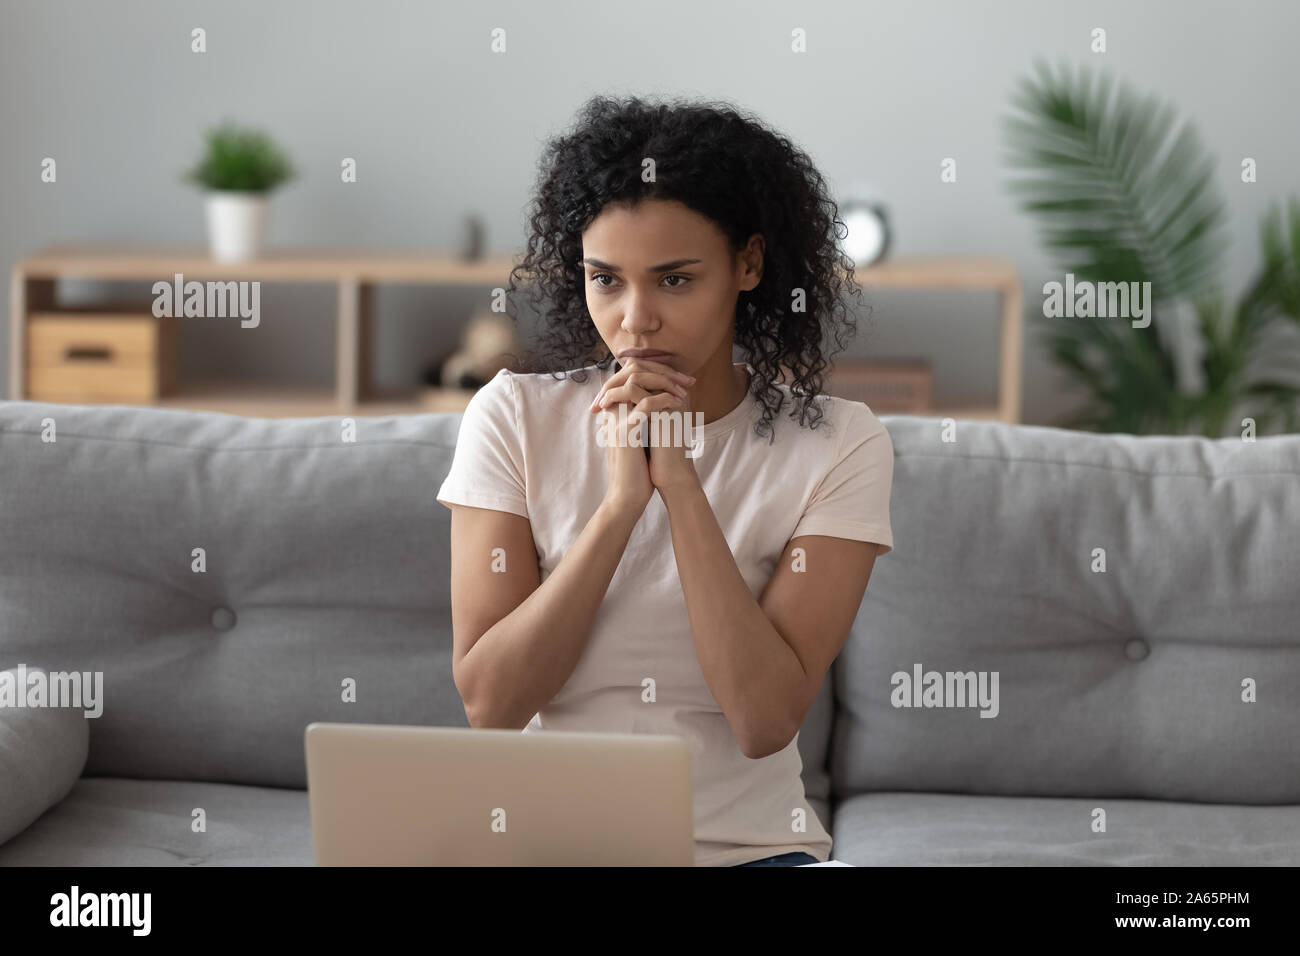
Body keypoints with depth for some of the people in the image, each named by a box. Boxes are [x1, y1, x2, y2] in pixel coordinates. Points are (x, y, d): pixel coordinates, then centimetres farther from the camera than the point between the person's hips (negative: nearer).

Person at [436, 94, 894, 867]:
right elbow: (489, 702, -9)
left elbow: (764, 721, -14)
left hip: (747, 843, 0)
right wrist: (622, 500, -17)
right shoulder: (516, 414, -1)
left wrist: (679, 481, -17)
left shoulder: (838, 445, -4)